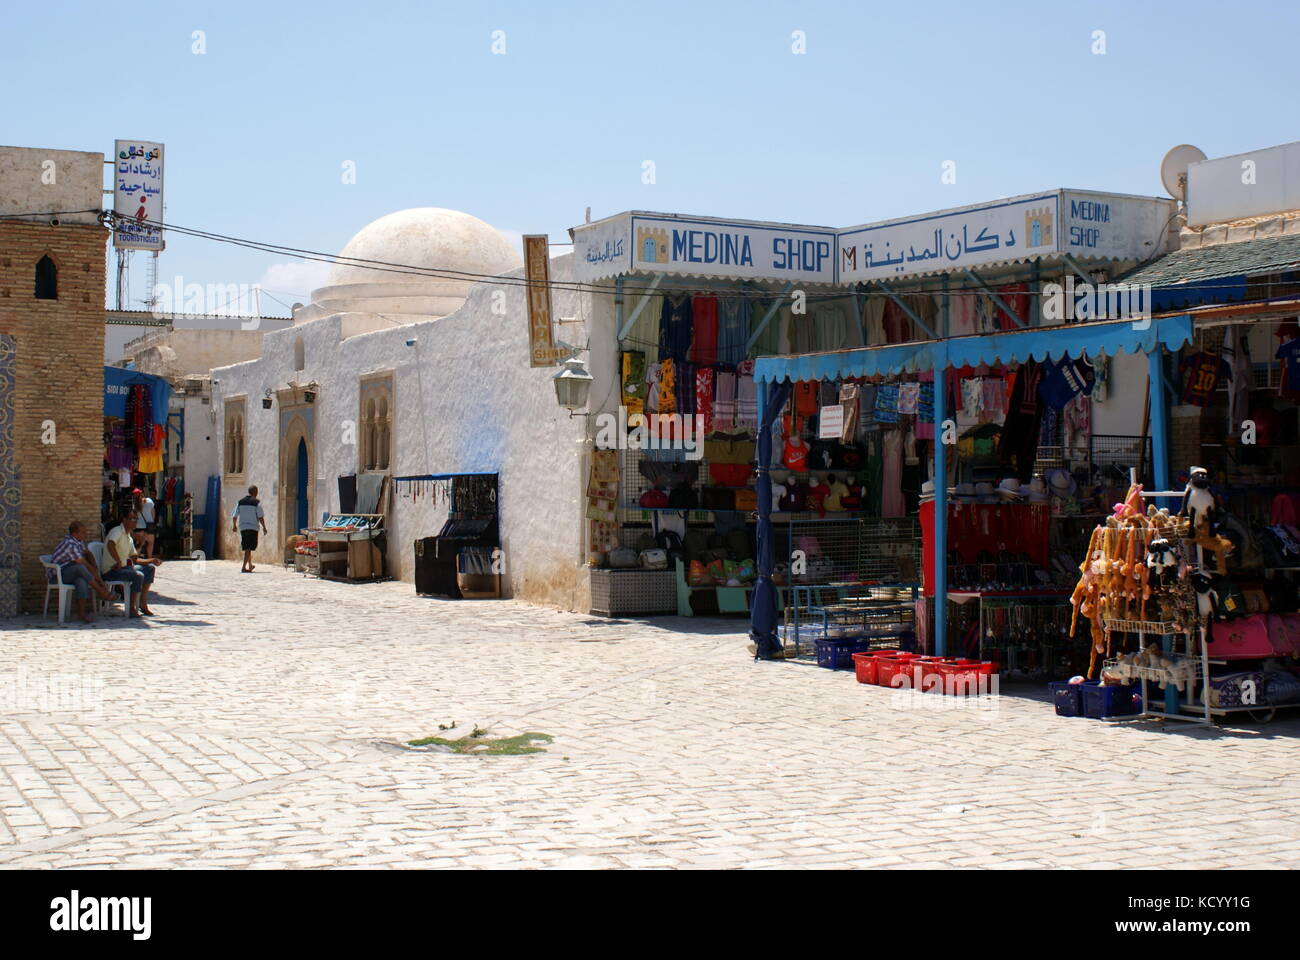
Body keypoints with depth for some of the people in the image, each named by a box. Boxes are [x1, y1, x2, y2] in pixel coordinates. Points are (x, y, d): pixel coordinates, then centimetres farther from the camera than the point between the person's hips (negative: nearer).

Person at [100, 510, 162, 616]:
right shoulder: (117, 531, -12)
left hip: (123, 567, 10)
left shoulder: (129, 538, 17)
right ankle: (132, 608, -18)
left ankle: (143, 604, 8)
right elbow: (110, 545, -34)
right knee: (138, 575, -29)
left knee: (150, 568, 11)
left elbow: (135, 559, 21)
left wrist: (151, 560, 9)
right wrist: (119, 562, -30)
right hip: (110, 571, -10)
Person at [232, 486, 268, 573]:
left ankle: (250, 566, 29)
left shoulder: (240, 502, 8)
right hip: (253, 527, -5)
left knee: (247, 548, 17)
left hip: (242, 527, 5)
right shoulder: (257, 502, -6)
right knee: (249, 548, -6)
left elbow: (234, 516, 9)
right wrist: (264, 528, -1)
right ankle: (244, 567, -14)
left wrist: (234, 526, 24)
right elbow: (260, 517, -10)